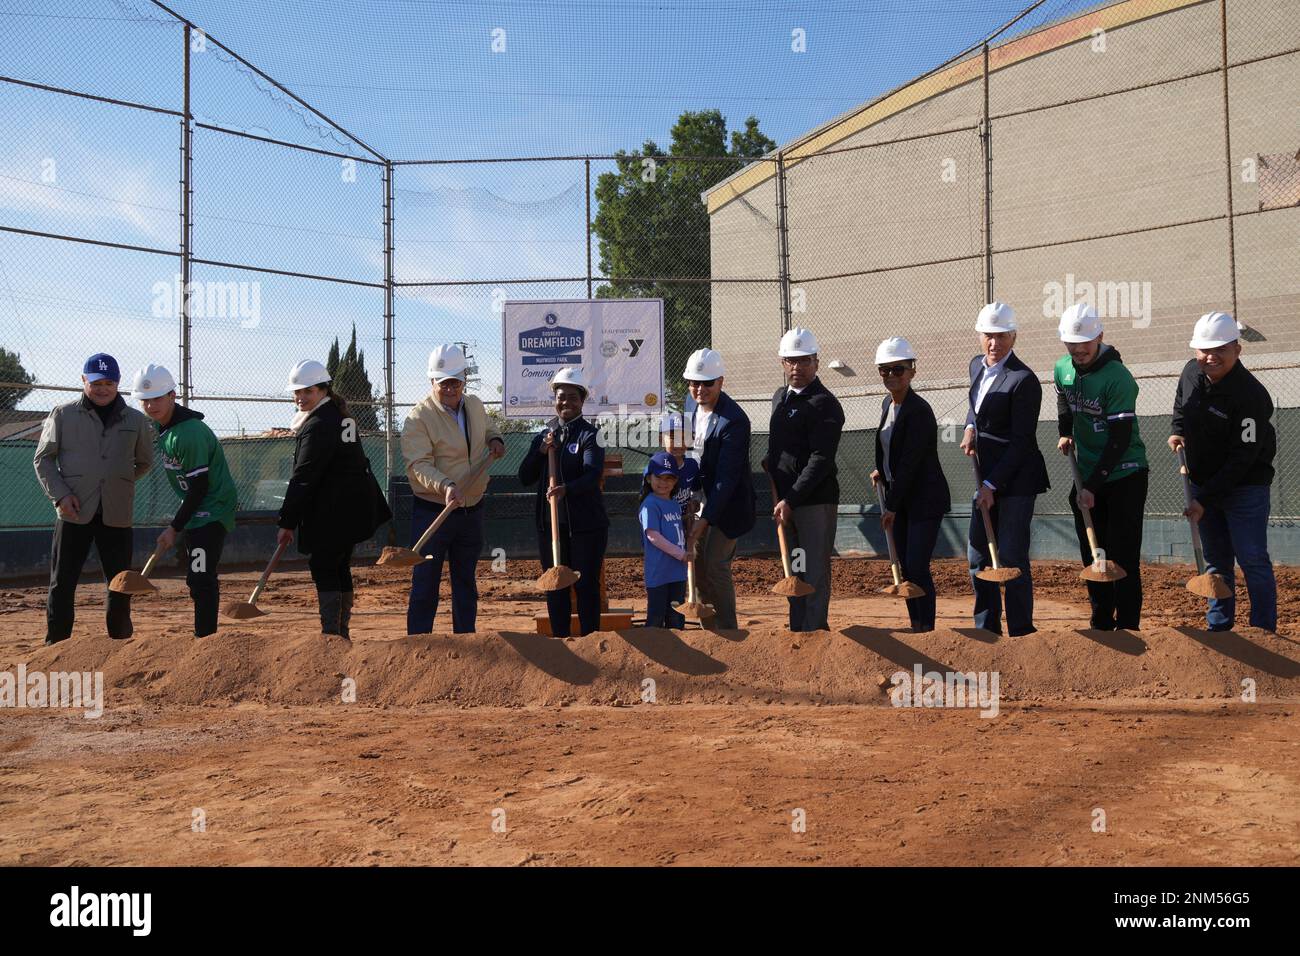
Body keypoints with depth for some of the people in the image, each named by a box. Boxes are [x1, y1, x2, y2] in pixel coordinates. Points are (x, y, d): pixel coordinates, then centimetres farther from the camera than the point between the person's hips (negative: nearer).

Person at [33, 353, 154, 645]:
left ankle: (121, 644, 22)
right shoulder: (62, 415, 3)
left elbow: (144, 463, 19)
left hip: (118, 514, 2)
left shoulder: (136, 420, 8)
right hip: (74, 512, -1)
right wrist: (60, 494, -8)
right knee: (62, 584, 1)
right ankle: (56, 647, 11)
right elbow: (43, 459, 5)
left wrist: (118, 484, 8)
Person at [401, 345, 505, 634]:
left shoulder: (476, 406, 5)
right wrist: (445, 486, -41)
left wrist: (495, 441, 3)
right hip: (432, 511, -6)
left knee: (466, 583, 16)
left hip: (472, 510, 6)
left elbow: (490, 429, 26)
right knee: (425, 585, -2)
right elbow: (419, 464, -24)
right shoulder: (419, 418, -15)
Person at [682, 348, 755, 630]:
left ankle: (727, 627, 8)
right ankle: (710, 622, 26)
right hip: (700, 495, 8)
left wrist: (705, 519, -29)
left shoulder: (734, 421, -24)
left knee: (716, 564, -8)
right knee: (697, 561, 11)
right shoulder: (693, 406, 2)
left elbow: (727, 477, -26)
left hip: (728, 502, -8)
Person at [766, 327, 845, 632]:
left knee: (815, 573, -5)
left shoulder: (824, 404, -12)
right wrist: (770, 461, 6)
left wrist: (790, 500, -23)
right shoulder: (780, 397, 15)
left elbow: (821, 460, -20)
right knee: (792, 572, 15)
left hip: (816, 500, -8)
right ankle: (797, 631, 24)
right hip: (785, 499, 8)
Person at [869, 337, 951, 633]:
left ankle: (927, 628, 2)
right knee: (905, 567, 11)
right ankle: (915, 627, 20)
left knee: (918, 567, -9)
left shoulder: (919, 411, -18)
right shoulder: (887, 404, 8)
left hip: (924, 499, -8)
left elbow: (910, 463, -20)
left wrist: (892, 505, -17)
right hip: (898, 497, 8)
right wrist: (882, 471, 8)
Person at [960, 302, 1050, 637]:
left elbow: (1021, 442, -17)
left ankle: (1021, 632, 7)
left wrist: (991, 485, -18)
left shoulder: (1023, 380, -17)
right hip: (987, 473, 8)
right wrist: (970, 428, 6)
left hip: (1016, 475, -8)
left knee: (1011, 556, -6)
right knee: (978, 554, 12)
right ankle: (987, 630, 24)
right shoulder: (976, 365, 8)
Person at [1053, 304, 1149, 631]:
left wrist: (1092, 486, -22)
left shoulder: (1117, 377, -19)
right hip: (1087, 476, 7)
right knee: (1091, 555, 11)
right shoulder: (1062, 369, 1)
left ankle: (1127, 628, 3)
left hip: (1124, 474, -7)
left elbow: (1120, 439, -21)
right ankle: (1101, 625, 22)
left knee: (1123, 556, -5)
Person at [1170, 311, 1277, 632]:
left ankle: (1264, 632, 6)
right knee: (1216, 560, 14)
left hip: (1244, 487, -7)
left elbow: (1241, 460, -25)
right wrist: (1177, 432, -2)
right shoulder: (1191, 372, -4)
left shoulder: (1251, 396, -25)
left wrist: (1204, 500, -25)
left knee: (1252, 560, -4)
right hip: (1203, 482, 7)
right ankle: (1218, 627, 24)